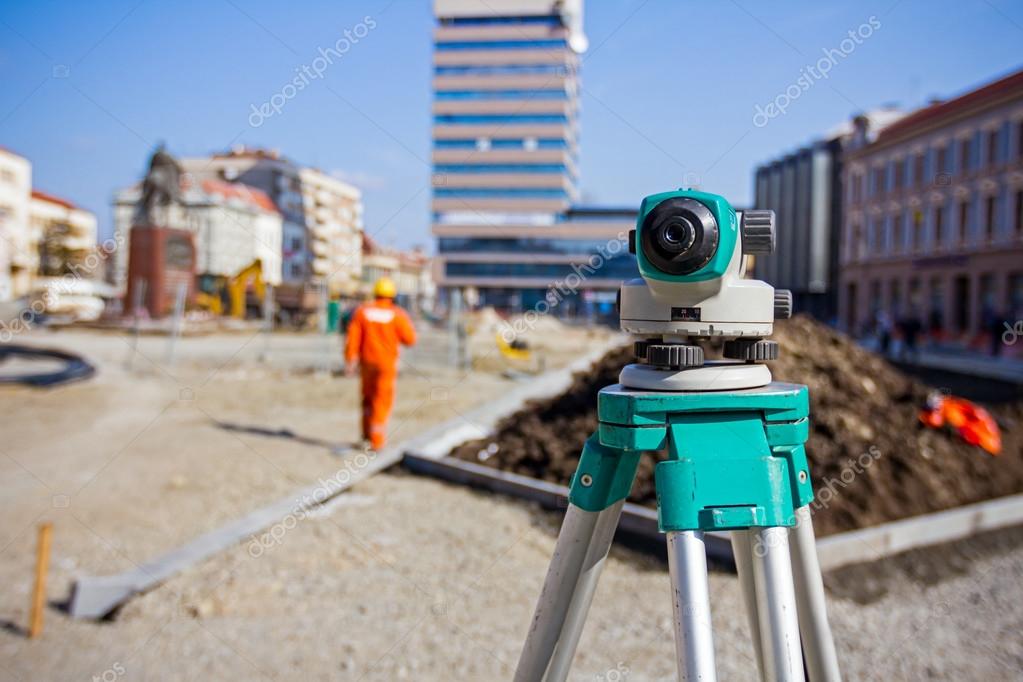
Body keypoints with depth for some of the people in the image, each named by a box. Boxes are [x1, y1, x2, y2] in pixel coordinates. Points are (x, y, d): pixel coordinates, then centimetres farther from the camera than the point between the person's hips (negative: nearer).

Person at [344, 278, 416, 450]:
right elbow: (410, 339, -8)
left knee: (368, 398, 19)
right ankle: (376, 440, -2)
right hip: (387, 364, -3)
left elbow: (352, 338, -7)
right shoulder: (397, 315, -10)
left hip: (367, 361, 3)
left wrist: (349, 362, -4)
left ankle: (367, 436, 21)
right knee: (382, 401, 2)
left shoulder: (361, 311, -3)